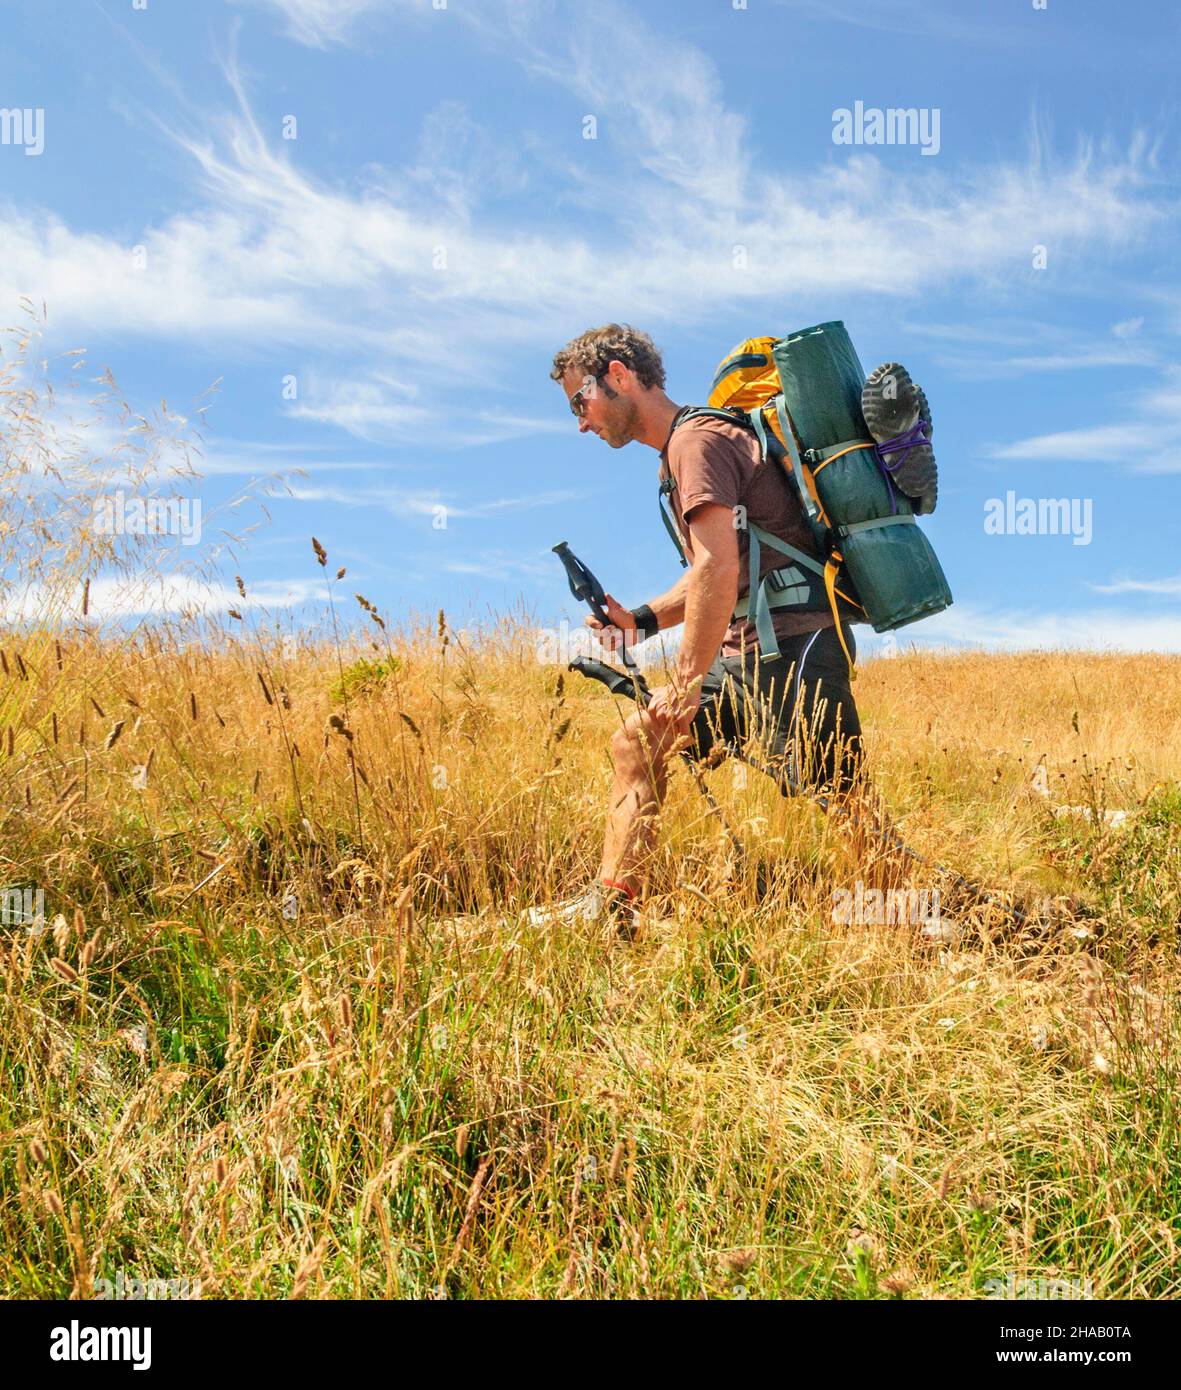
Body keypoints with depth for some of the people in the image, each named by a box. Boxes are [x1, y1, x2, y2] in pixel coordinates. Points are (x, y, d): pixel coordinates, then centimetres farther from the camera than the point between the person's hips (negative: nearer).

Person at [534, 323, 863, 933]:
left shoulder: (696, 439, -12)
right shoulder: (681, 449, 19)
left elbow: (720, 572, -22)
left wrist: (685, 685, -17)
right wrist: (641, 619, 7)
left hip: (792, 648, -10)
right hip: (752, 653, 10)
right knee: (637, 739, 8)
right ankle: (611, 904, 9)